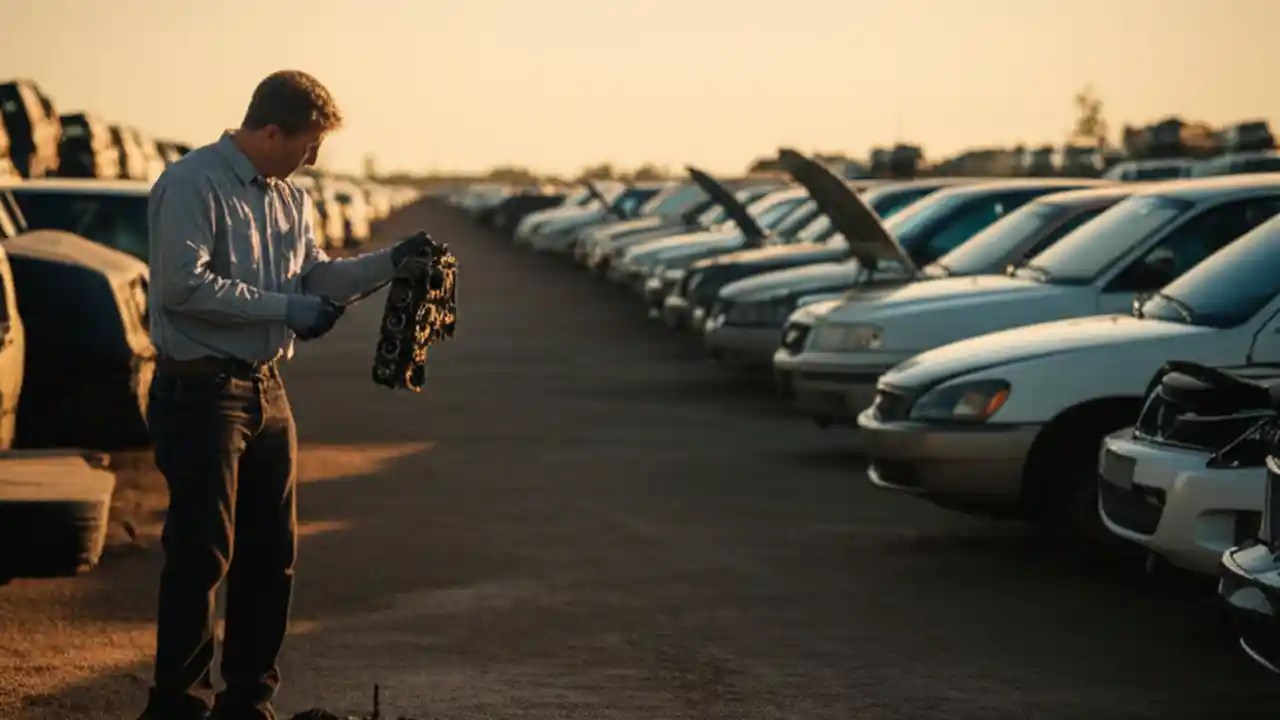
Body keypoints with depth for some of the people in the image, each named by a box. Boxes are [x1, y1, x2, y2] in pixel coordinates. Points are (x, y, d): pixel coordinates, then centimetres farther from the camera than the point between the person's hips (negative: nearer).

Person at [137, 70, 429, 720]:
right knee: (201, 557, -7)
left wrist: (390, 262, 7)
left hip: (266, 391, 9)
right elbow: (183, 286, -22)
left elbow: (313, 277, 21)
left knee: (273, 555, 12)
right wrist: (287, 310, -19)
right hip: (201, 392, -9)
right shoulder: (192, 185, -13)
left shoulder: (289, 198, 13)